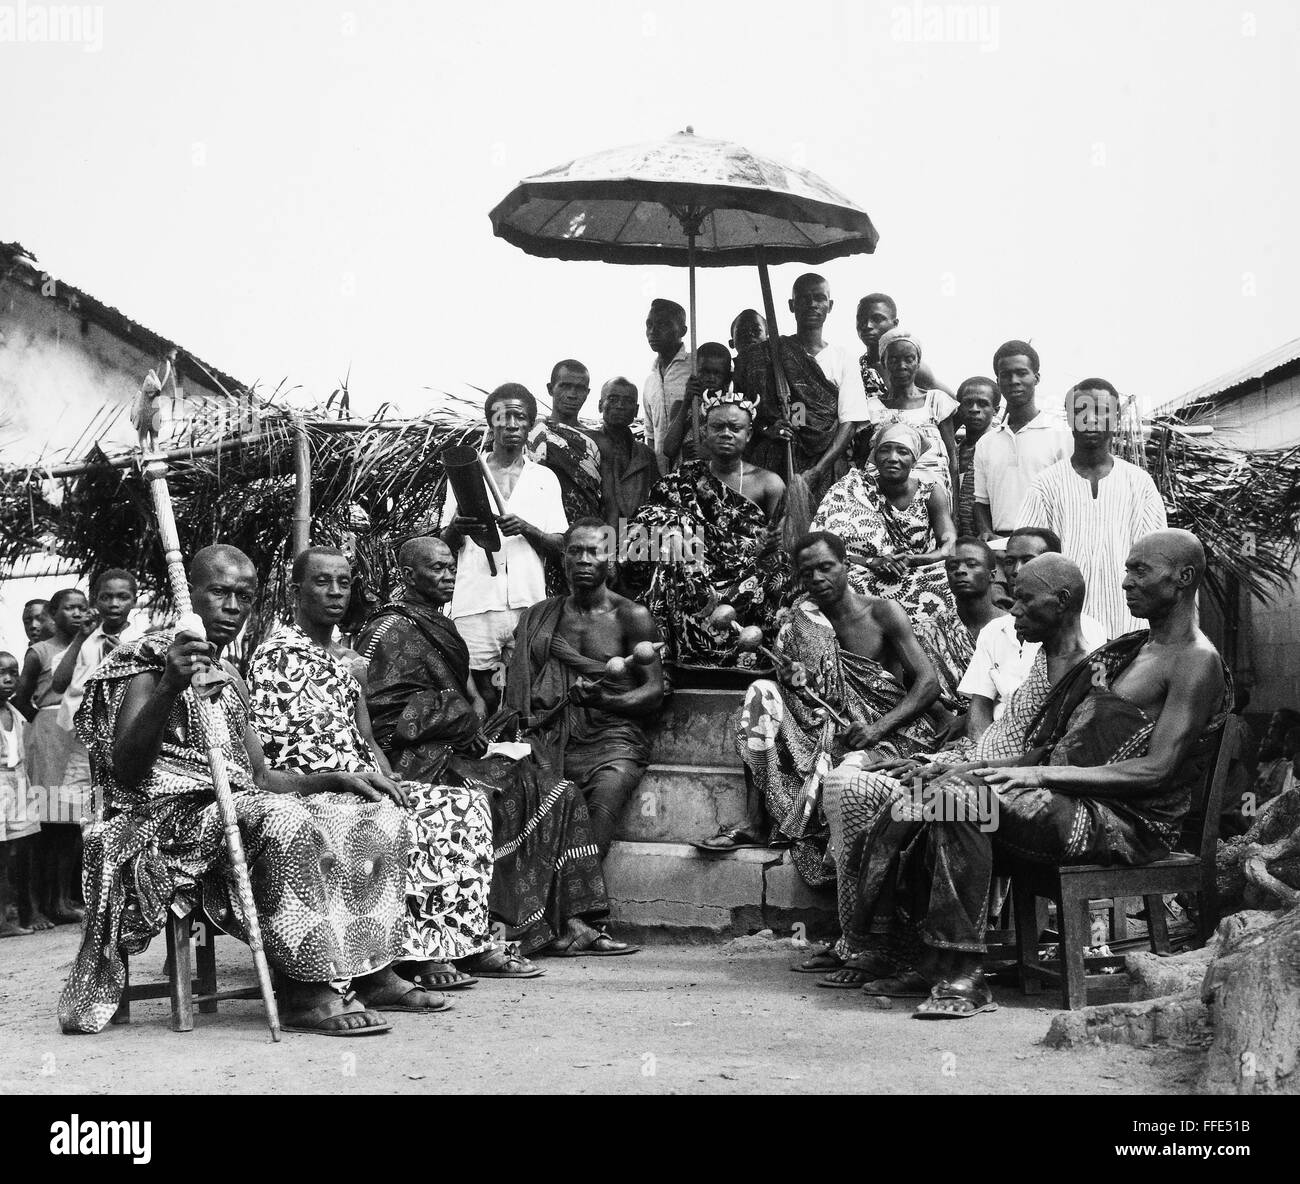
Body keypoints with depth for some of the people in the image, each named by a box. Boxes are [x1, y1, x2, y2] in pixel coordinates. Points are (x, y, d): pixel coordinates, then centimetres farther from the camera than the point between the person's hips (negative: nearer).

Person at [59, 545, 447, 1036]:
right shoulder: (150, 659, -5)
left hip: (237, 807, 9)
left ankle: (370, 972, -4)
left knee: (378, 815, -1)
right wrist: (168, 686, -31)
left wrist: (339, 779, 4)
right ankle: (307, 992, -32)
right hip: (173, 816, -8)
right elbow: (125, 772, -17)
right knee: (286, 820, -36)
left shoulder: (231, 681, 21)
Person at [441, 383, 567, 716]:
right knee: (481, 696, -5)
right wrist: (456, 529, -15)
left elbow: (560, 547, 8)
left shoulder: (545, 479, 16)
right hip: (476, 604, -1)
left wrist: (526, 528, -11)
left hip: (528, 604, 1)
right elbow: (444, 546, 9)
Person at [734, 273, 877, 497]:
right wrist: (765, 429, -10)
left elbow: (849, 423, 1)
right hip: (774, 468, 0)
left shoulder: (844, 359, 9)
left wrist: (816, 471, -12)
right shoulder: (767, 355, 10)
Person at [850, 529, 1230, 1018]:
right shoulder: (1131, 648, 22)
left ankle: (963, 976, -27)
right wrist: (1020, 765, 2)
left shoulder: (1197, 661, -7)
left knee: (963, 798, -28)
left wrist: (1045, 775, -20)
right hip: (1073, 799, 9)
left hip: (1130, 823, -9)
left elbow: (1156, 771, -17)